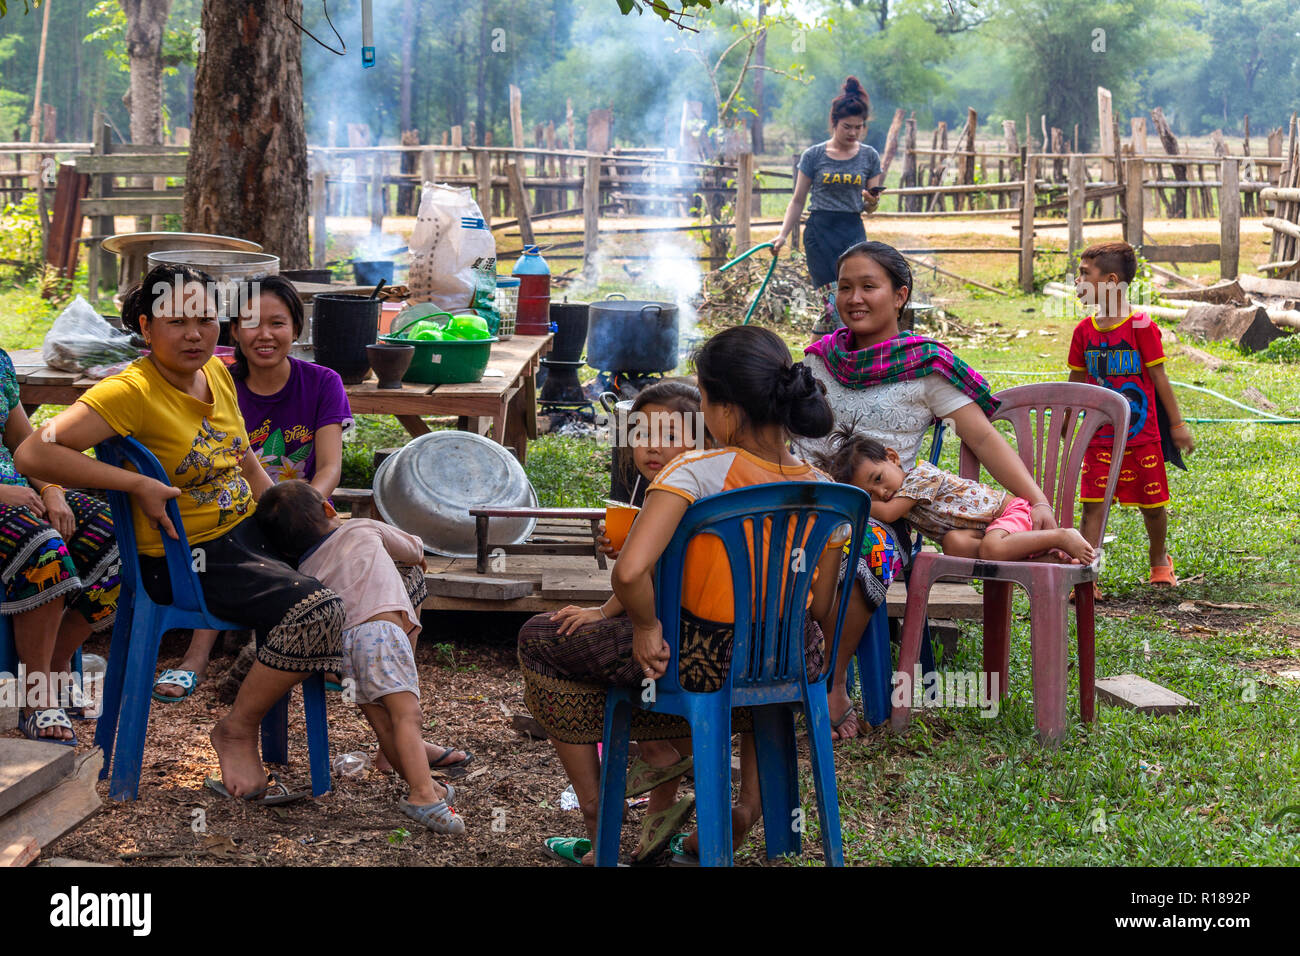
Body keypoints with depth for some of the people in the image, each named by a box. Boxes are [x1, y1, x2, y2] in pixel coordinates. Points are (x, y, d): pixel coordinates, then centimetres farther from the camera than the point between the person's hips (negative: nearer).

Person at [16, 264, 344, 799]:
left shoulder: (216, 373, 6)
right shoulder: (132, 392, -18)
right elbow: (34, 453, -27)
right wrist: (138, 485, -25)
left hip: (252, 531, 9)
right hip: (189, 562, -9)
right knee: (317, 610, -28)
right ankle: (237, 731, -6)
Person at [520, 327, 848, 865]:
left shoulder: (698, 471, -23)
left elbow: (629, 572, -35)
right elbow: (820, 607, 4)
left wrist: (646, 627, -16)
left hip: (705, 666, -5)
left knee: (538, 644, 17)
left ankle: (598, 820, 20)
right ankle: (753, 796, 33)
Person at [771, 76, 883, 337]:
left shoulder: (869, 156, 8)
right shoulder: (813, 156, 2)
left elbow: (870, 208, 11)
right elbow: (798, 201, 9)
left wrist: (872, 201, -13)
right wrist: (783, 234, -1)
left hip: (853, 232, 3)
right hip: (820, 231, -3)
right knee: (835, 305, -12)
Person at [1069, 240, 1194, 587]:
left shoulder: (1141, 326, -10)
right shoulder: (1084, 331, 3)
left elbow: (1159, 377, -5)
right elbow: (1077, 382, 12)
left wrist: (1177, 423, -3)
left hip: (1142, 434, -3)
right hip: (1099, 437, 3)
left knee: (1153, 505, 10)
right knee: (1092, 504, -6)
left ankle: (1159, 561, 35)